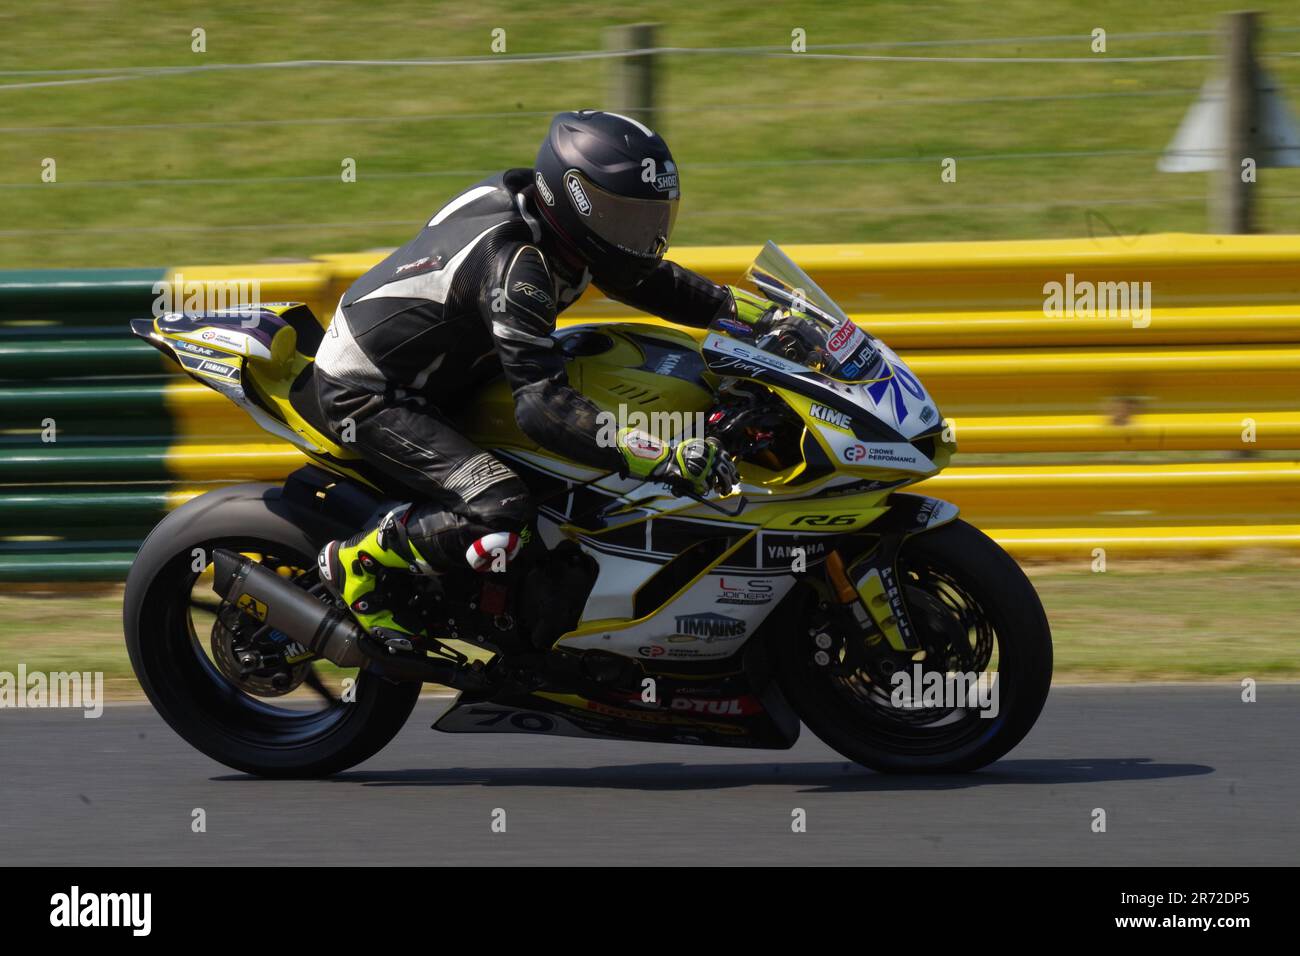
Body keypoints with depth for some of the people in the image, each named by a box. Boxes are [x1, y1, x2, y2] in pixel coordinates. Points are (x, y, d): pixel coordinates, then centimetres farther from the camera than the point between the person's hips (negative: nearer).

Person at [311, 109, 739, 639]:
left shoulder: (530, 204, -3)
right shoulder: (516, 265, -30)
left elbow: (642, 277, 12)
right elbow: (543, 406, -38)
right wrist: (662, 458, -44)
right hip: (368, 396, -10)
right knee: (503, 518, -27)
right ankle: (355, 563, -6)